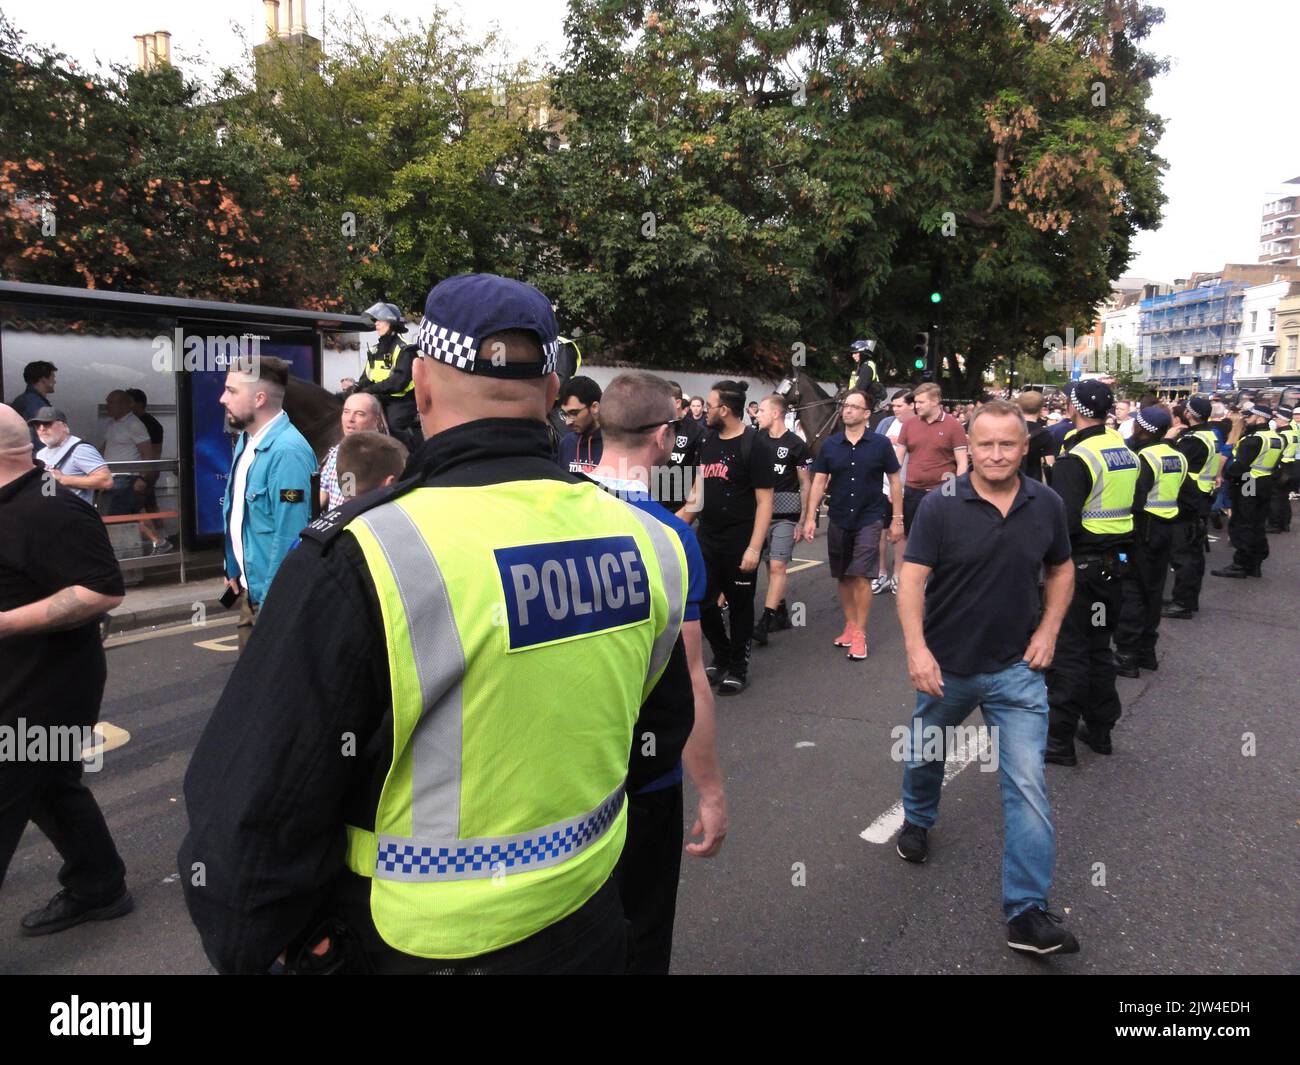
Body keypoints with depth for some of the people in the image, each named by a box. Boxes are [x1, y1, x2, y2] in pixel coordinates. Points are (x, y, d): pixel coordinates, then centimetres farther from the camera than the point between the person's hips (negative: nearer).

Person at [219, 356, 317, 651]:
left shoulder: (287, 452, -25)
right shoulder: (246, 440, 6)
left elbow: (289, 535, -26)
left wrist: (271, 599, -21)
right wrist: (232, 568, 16)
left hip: (273, 593, -9)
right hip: (249, 586, 9)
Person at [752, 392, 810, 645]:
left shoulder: (796, 445, -6)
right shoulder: (758, 440, 7)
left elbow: (805, 484, -3)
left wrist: (803, 520, -6)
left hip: (786, 515, -5)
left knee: (777, 566, -9)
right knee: (772, 566, 10)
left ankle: (765, 622, -11)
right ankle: (781, 614, 22)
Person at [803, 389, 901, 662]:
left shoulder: (880, 444, -6)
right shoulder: (829, 445, 1)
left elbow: (894, 480, 0)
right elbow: (818, 481, 3)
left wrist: (897, 519, -1)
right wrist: (810, 517, -4)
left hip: (869, 519, -3)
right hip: (838, 520, 3)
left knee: (861, 576, -8)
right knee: (843, 577, 11)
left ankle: (859, 633, 3)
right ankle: (850, 625, 26)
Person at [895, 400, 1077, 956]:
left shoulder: (1046, 504, -4)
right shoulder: (940, 505, -13)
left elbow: (1061, 569, 11)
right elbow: (912, 578, -16)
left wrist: (1049, 629, -2)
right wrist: (916, 648, -27)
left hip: (1016, 669, 1)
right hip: (945, 666, 0)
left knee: (1028, 786, -6)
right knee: (925, 756, 22)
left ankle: (1027, 912, 3)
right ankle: (917, 820, 54)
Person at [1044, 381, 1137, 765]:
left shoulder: (1076, 459, -19)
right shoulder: (1125, 451, 7)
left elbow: (1063, 521, -25)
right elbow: (1133, 505, 15)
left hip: (1081, 564, -8)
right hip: (1115, 560, 8)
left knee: (1068, 651, -1)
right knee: (1099, 646, 18)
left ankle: (1059, 739, 5)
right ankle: (1100, 729, 27)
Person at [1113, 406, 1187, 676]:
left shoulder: (1144, 457, -17)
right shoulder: (1177, 457, 8)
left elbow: (1134, 500, -22)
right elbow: (1181, 494, 13)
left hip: (1142, 532, -8)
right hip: (1166, 530, 8)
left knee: (1131, 591, -2)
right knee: (1152, 590, 15)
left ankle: (1127, 655, -1)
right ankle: (1147, 651, 24)